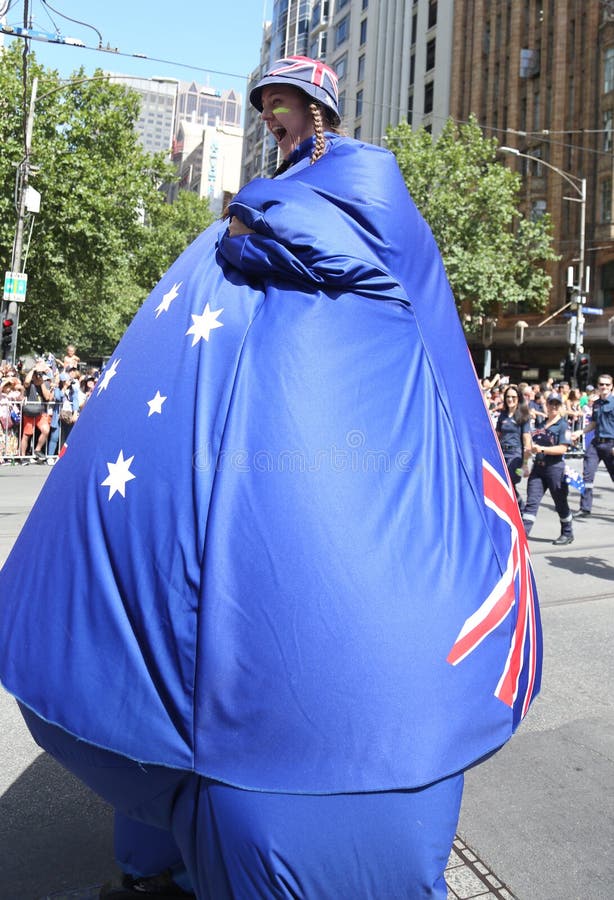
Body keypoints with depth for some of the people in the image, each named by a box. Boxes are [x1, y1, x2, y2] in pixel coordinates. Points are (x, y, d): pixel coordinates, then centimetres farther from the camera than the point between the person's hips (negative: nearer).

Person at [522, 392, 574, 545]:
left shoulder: (563, 425, -4)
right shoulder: (541, 423, 14)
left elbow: (562, 448, -15)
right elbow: (533, 443, 25)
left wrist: (542, 449, -22)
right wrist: (532, 448, 3)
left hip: (555, 468, -5)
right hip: (538, 467, 5)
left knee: (560, 502, 9)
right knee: (531, 501, -2)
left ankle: (567, 533, 26)